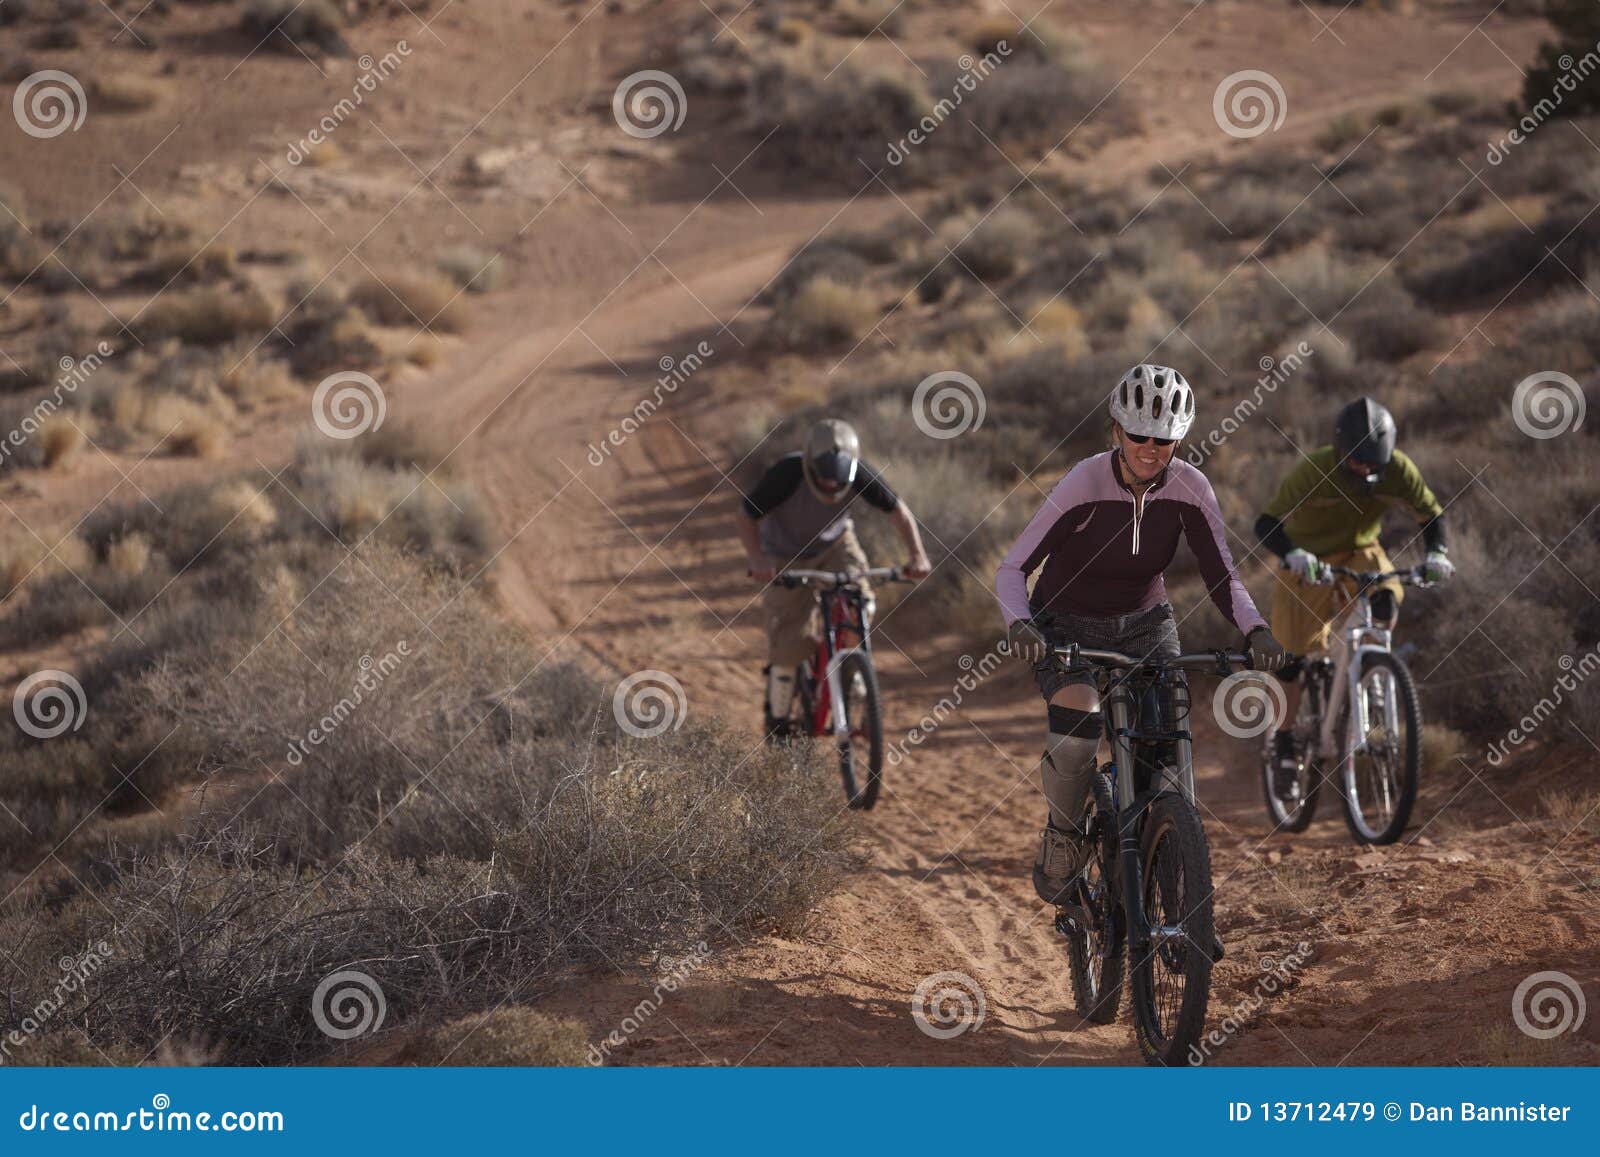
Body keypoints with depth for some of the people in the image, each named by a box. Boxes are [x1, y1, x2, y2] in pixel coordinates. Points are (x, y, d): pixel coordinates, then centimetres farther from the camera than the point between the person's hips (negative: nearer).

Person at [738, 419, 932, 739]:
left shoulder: (859, 474, -28)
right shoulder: (786, 474, -34)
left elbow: (897, 510, -17)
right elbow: (748, 519, -24)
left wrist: (917, 554, -31)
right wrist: (757, 559, -41)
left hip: (835, 544, 2)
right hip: (787, 555, -2)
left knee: (859, 603, -25)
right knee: (791, 644, -6)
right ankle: (777, 719, 14)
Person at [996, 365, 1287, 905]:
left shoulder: (1189, 489, -15)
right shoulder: (1084, 484, -24)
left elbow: (1222, 577, -11)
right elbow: (1012, 568, -23)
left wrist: (1256, 632, -30)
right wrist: (1019, 623, -43)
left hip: (1144, 625, 3)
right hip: (1067, 625, -3)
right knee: (1077, 722, -30)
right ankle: (1062, 837, -4)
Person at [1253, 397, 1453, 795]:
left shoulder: (1398, 471, -21)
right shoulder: (1314, 471, -30)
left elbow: (1432, 514, -7)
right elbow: (1266, 524, -31)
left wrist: (1437, 552, -27)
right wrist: (1292, 554, -51)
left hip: (1361, 552, 2)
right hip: (1309, 560, -2)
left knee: (1386, 605, -30)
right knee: (1295, 653, -4)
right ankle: (1284, 748, 11)